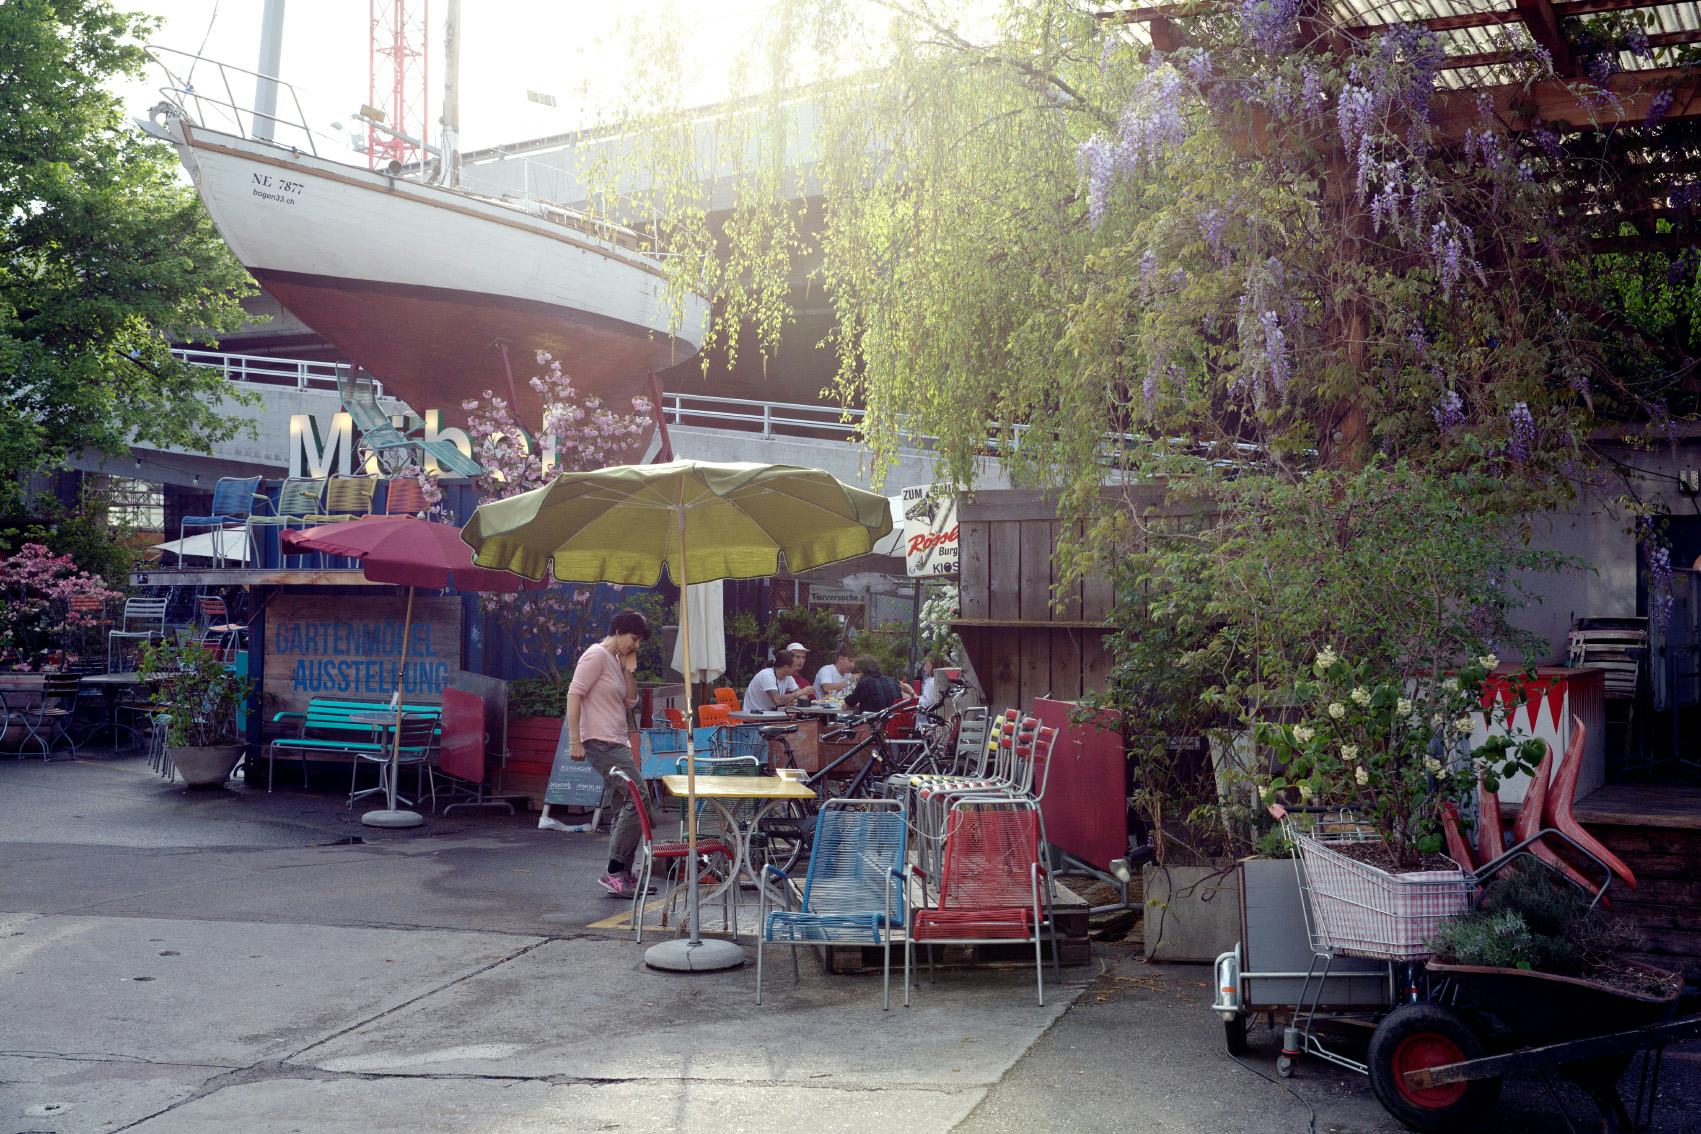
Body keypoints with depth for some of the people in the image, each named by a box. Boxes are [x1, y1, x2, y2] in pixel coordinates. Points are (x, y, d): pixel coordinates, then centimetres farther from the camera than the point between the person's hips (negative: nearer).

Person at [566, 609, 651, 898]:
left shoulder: (617, 661, 19)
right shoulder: (597, 655, -9)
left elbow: (630, 701, 19)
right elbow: (574, 694, -15)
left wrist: (629, 670, 6)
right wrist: (575, 741, -20)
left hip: (616, 744, 10)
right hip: (601, 742, -10)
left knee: (628, 805, 11)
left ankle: (622, 875, 17)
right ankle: (615, 872, -13)